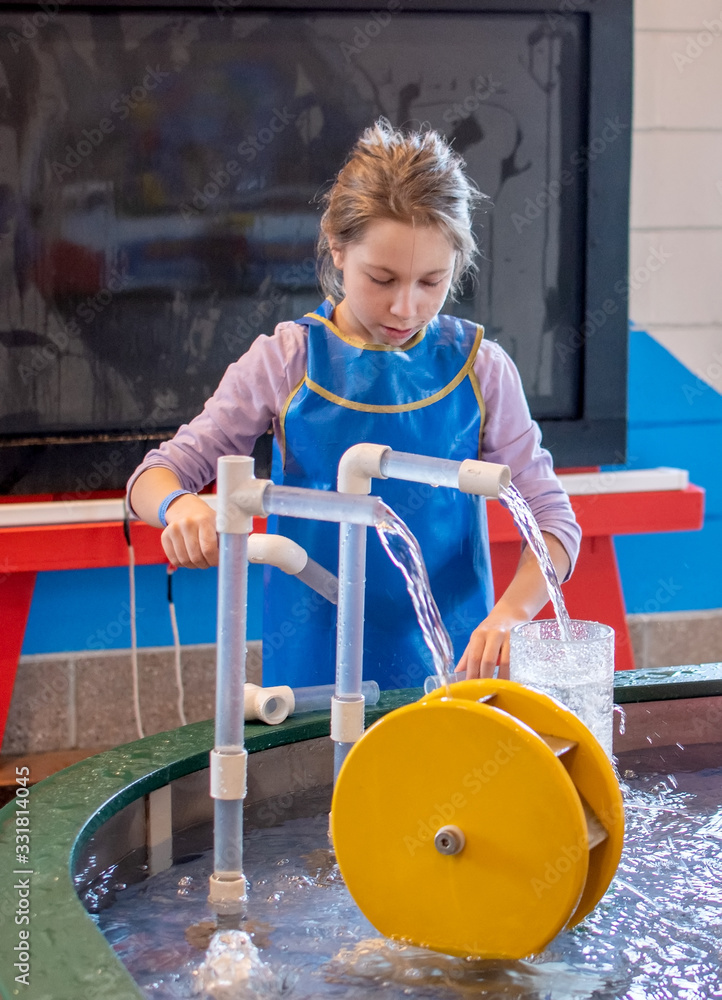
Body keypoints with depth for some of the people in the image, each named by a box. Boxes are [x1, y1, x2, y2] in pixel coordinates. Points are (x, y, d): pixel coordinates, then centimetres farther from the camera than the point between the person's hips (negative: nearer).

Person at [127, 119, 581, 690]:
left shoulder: (479, 368, 1)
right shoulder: (286, 361, 0)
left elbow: (552, 518, 1)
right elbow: (154, 478, 4)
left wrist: (511, 612, -18)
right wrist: (179, 505, -20)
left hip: (452, 668, 0)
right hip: (314, 670, 0)